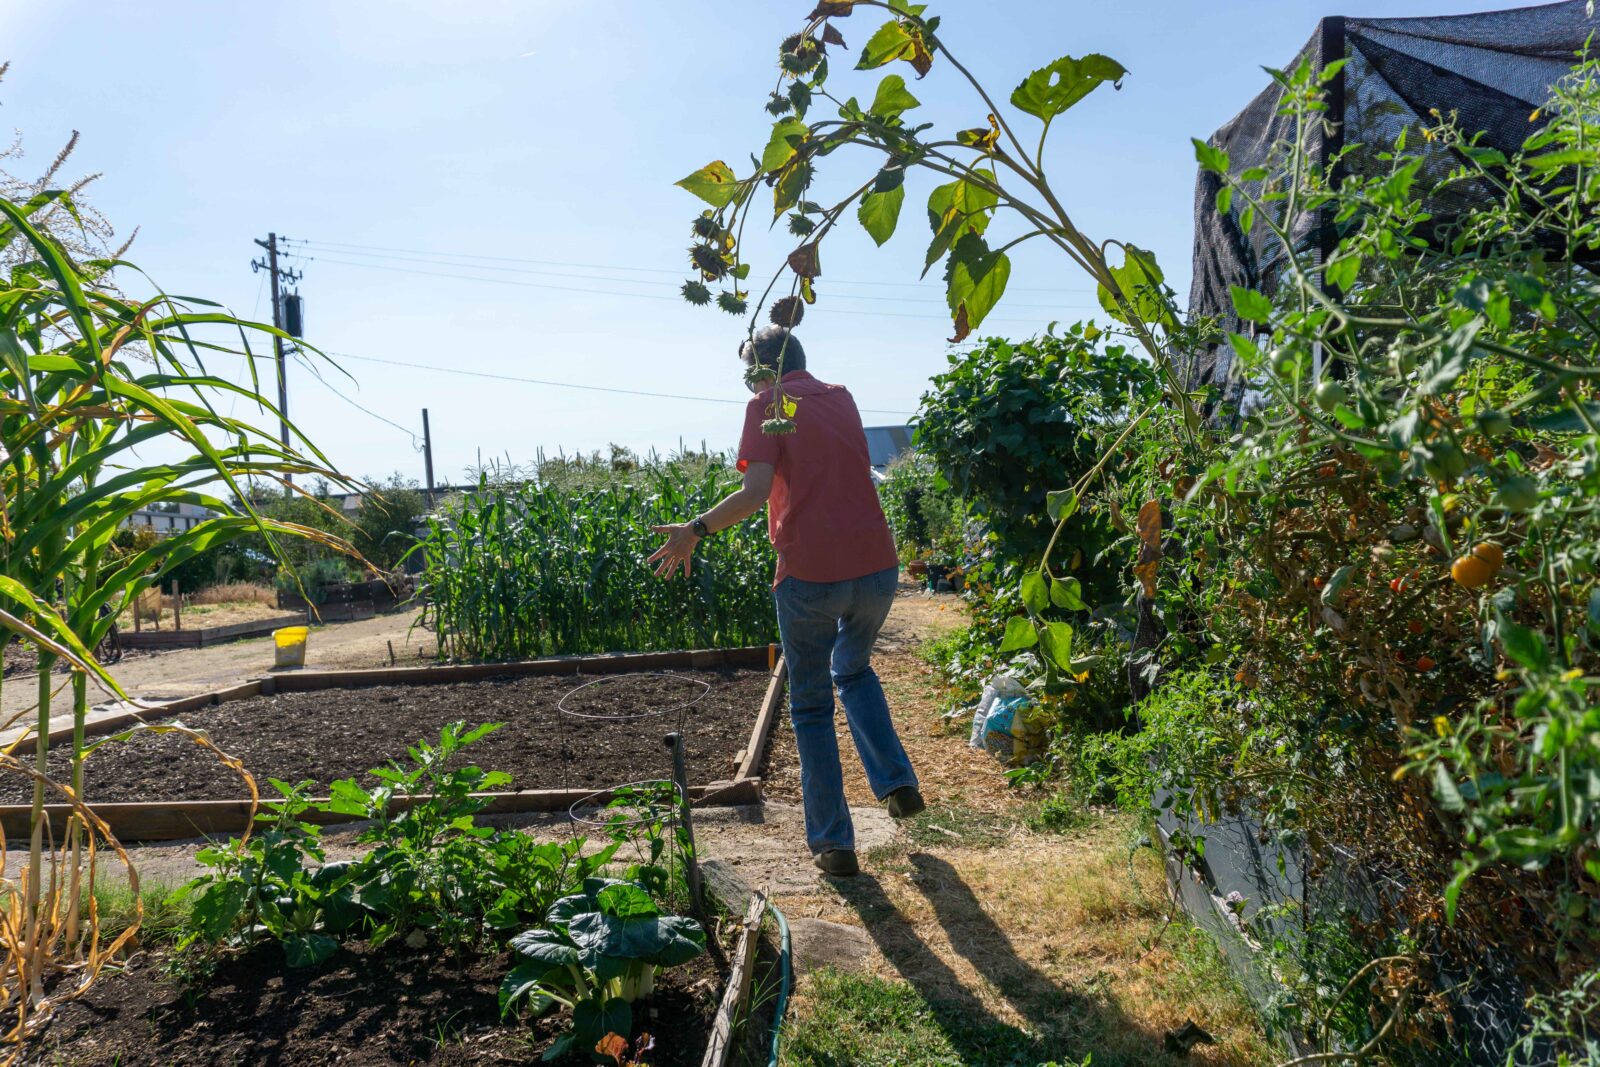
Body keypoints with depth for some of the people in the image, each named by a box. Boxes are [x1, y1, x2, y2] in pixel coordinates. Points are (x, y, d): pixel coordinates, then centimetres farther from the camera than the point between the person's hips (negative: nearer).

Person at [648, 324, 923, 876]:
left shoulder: (767, 405, -2)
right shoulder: (840, 397, 15)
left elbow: (755, 492, -17)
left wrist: (694, 531, -9)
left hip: (811, 576, -5)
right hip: (876, 565, 5)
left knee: (810, 707, 12)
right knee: (853, 670, 32)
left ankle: (834, 843, 16)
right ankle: (897, 782, 20)